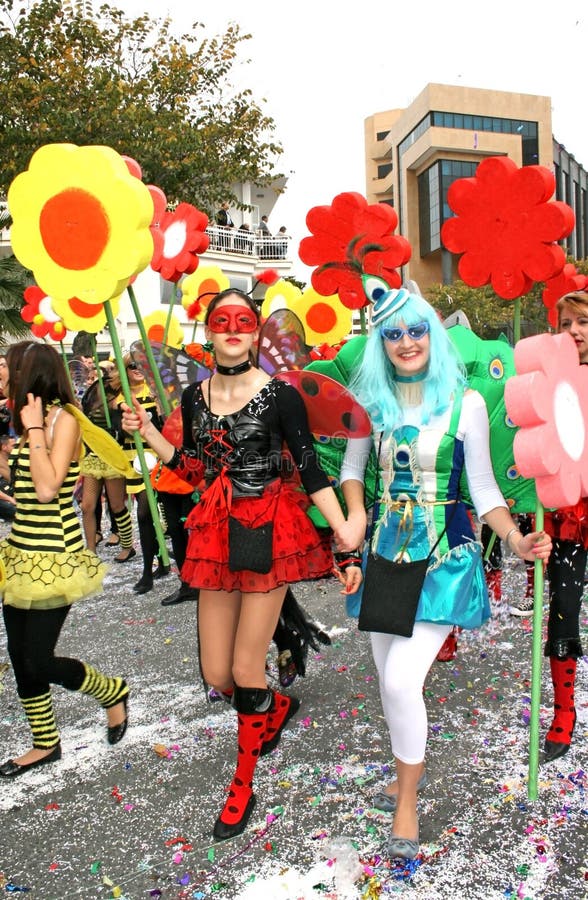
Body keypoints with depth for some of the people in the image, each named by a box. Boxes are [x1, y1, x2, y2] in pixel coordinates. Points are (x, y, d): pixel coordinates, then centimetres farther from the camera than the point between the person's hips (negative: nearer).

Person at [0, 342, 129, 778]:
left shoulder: (63, 419, -14)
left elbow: (47, 488, -24)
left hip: (52, 555, -8)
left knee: (38, 661, -2)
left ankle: (115, 692, 24)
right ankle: (45, 745, 32)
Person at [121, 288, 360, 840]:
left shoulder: (279, 395, -10)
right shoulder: (194, 397, 6)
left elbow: (311, 469, -8)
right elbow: (194, 470, 12)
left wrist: (346, 535, -14)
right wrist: (146, 432, 3)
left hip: (268, 531, -5)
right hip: (216, 534, 5)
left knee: (245, 671, 2)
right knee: (216, 676, 10)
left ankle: (243, 785, 26)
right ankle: (279, 708, 44)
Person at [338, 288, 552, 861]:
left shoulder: (465, 402, -7)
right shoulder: (373, 402, 1)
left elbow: (482, 487, -4)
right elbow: (352, 469, 11)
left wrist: (516, 541, -18)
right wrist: (356, 516, -7)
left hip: (444, 555, -4)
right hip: (386, 549, 4)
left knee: (401, 678, -12)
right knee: (388, 678, 14)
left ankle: (407, 798, 14)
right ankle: (407, 772, 42)